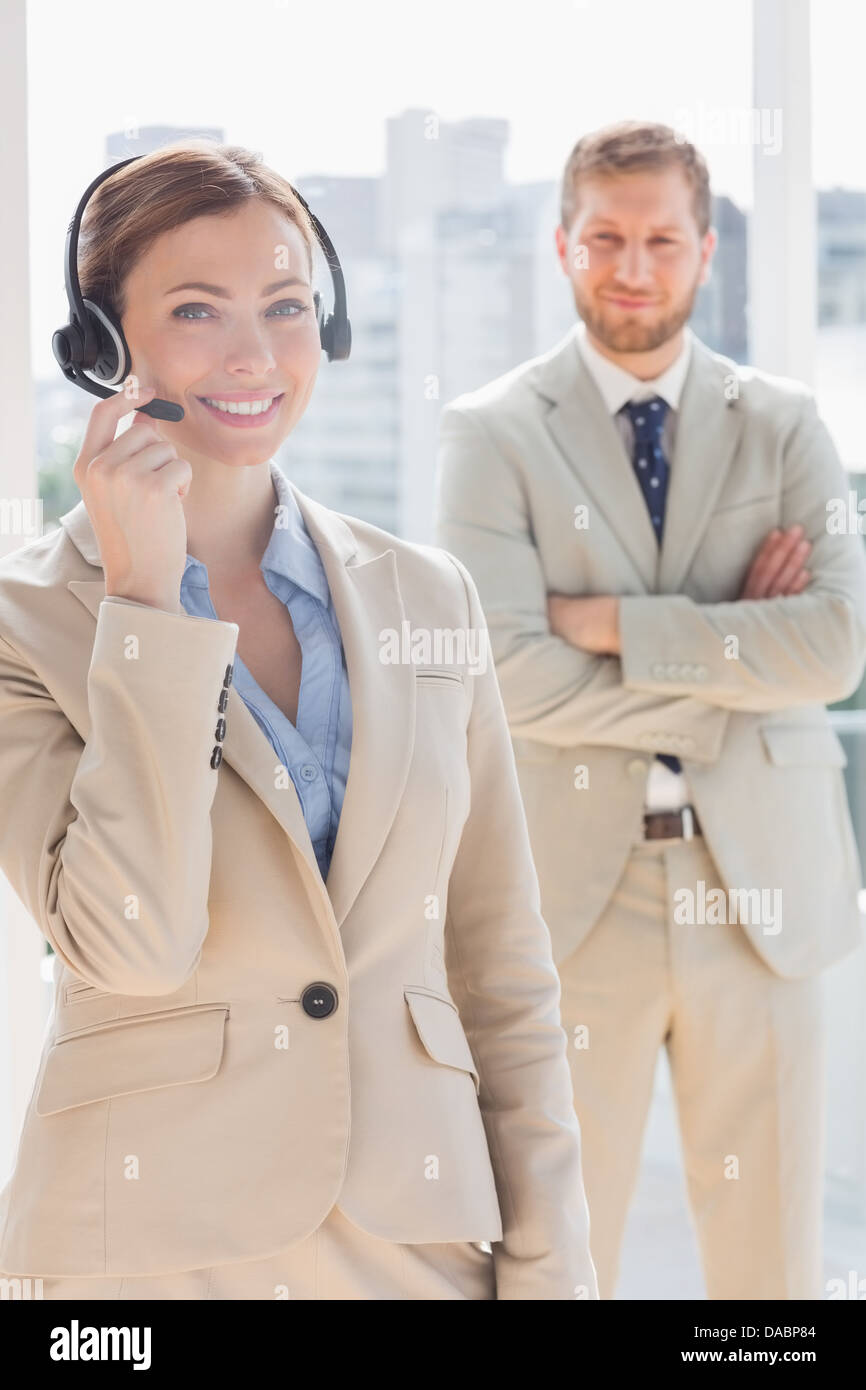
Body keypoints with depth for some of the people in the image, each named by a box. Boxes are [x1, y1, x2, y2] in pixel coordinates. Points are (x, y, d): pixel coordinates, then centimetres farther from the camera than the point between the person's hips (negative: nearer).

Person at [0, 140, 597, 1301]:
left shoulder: (429, 599, 5)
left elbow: (502, 976, 6)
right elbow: (128, 943, -20)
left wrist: (548, 1270, 2)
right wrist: (143, 596, -19)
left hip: (422, 1234, 3)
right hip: (160, 1240, -3)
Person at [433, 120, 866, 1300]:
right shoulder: (493, 434, 0)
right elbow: (506, 673, -12)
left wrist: (616, 622, -13)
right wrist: (734, 666, -11)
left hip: (759, 890, 2)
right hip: (573, 892, -2)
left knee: (771, 1251, 9)